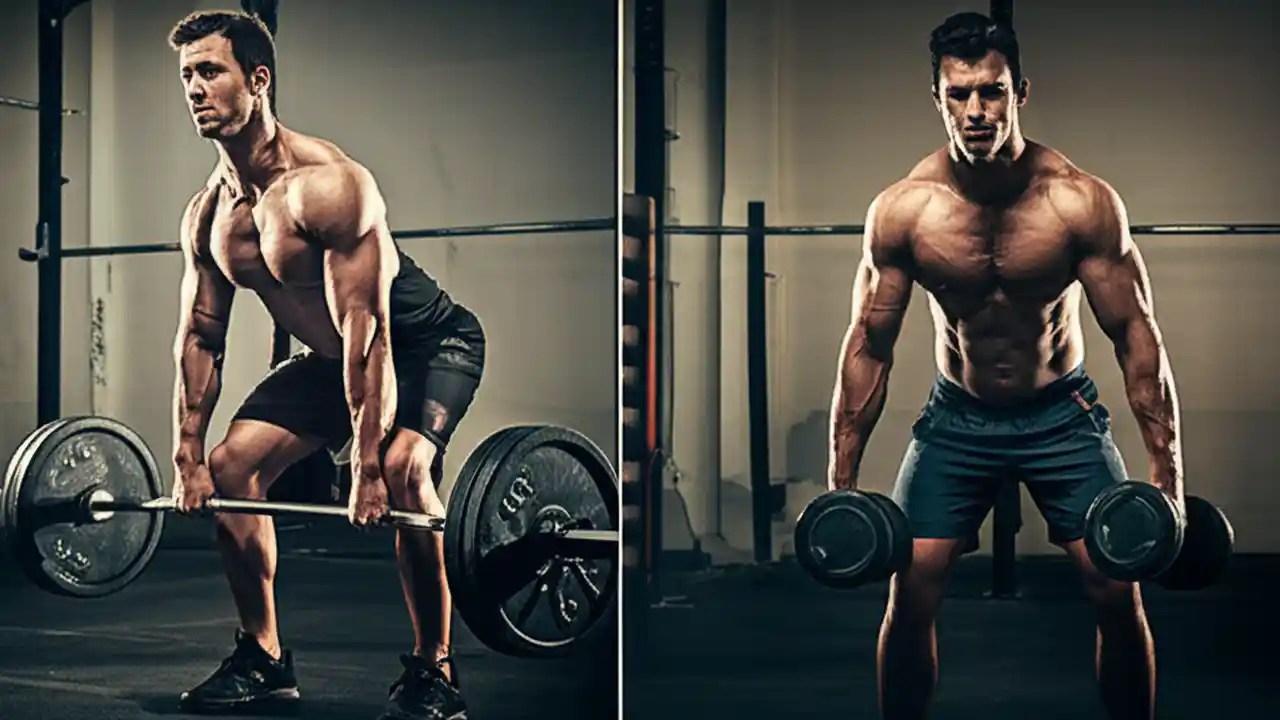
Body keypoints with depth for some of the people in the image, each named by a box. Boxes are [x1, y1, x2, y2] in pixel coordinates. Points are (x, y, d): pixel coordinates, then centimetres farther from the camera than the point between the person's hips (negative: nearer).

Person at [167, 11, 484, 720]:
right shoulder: (205, 214, -7)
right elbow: (200, 337, 3)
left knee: (402, 469, -32)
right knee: (230, 463, 0)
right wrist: (188, 455, 0)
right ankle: (263, 659, 12)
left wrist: (368, 467, -37)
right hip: (328, 356, 8)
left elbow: (367, 331, -35)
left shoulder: (327, 184, -31)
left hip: (430, 342, -8)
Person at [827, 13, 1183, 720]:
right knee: (911, 593, -7)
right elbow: (868, 346, -6)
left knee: (1119, 591, -6)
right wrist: (841, 480, -7)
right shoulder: (901, 209, -15)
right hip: (957, 416, 1)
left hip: (1062, 414, 0)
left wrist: (1166, 466, -15)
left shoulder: (1083, 202, -18)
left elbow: (1135, 332, -12)